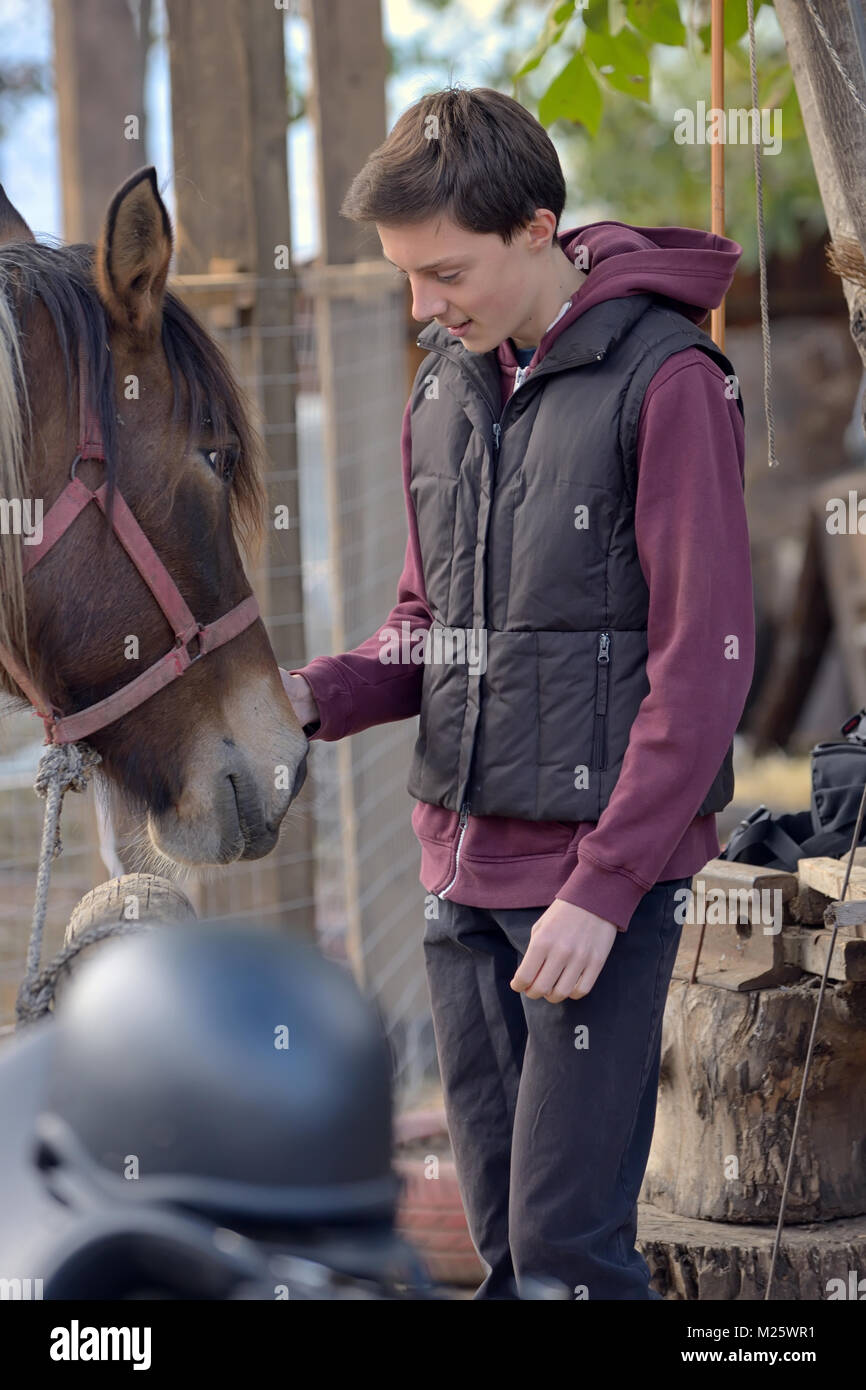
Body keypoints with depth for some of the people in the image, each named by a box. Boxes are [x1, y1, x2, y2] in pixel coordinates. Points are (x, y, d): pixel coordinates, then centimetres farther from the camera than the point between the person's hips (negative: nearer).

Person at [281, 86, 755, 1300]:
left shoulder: (668, 382, -12)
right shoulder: (446, 387, 11)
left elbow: (704, 661, -14)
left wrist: (603, 890, -18)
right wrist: (314, 697, -2)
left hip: (605, 868, -7)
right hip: (464, 866, 7)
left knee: (569, 1238, -8)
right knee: (499, 1237, 10)